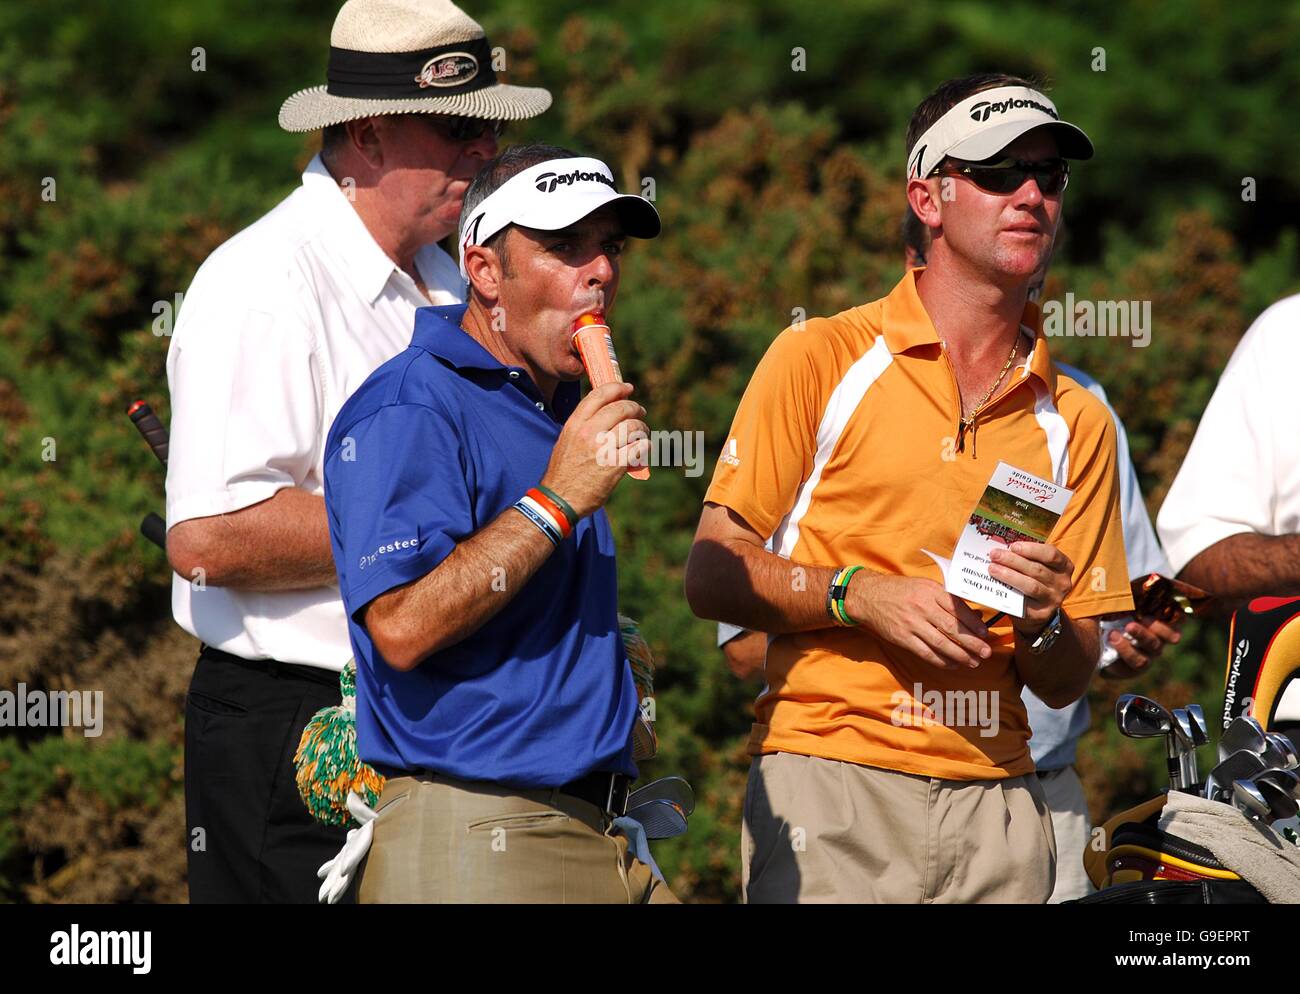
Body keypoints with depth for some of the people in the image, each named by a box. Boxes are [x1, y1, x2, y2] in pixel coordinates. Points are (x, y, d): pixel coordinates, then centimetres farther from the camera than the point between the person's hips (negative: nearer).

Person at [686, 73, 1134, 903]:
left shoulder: (1076, 421, 14)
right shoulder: (822, 358, 4)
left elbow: (1067, 685, 14)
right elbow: (712, 575, 0)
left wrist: (1041, 620, -8)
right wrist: (861, 594, -14)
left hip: (996, 796, 3)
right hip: (829, 780, -3)